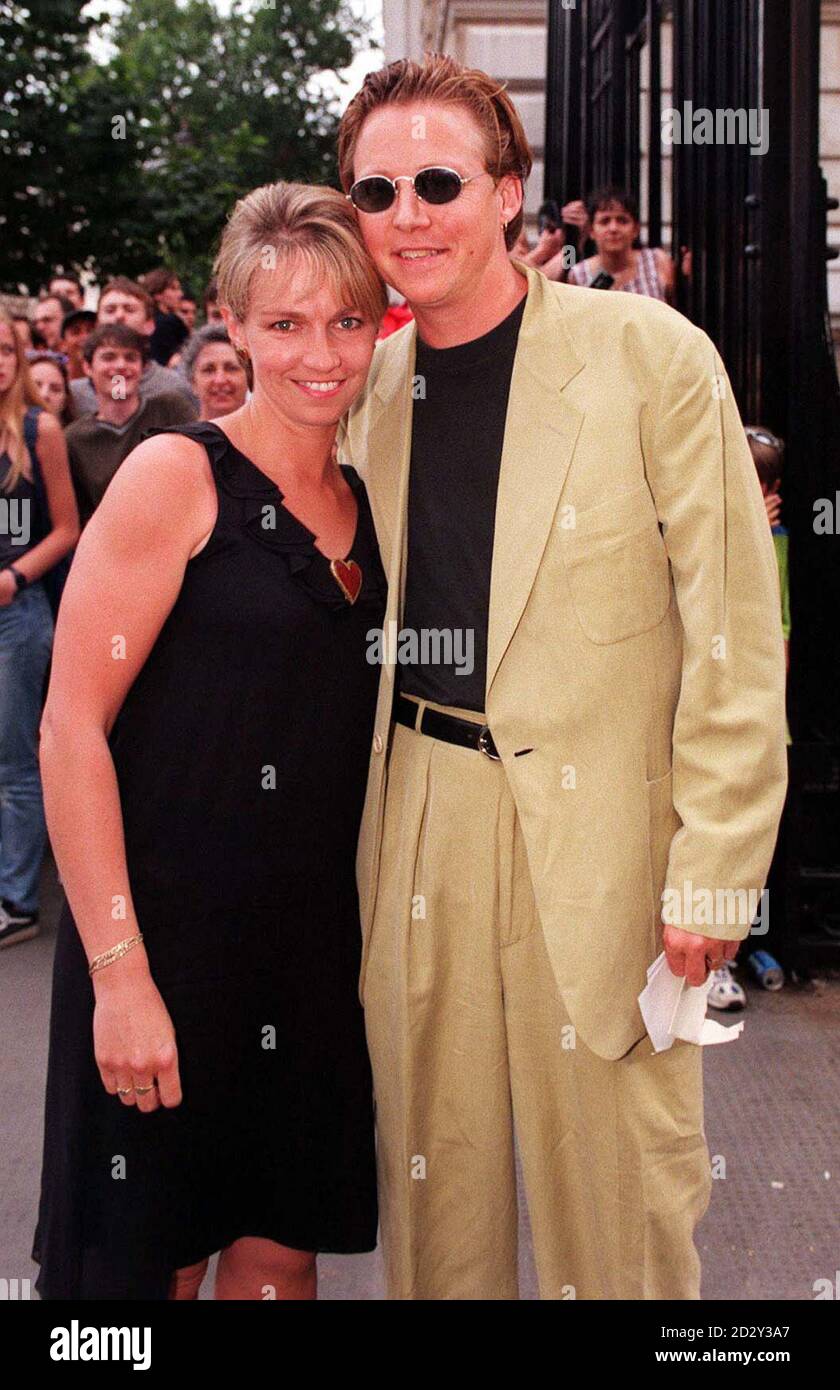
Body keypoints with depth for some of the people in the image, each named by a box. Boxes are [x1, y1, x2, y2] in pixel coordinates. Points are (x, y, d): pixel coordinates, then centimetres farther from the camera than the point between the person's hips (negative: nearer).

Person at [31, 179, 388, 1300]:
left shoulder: (362, 503, 10)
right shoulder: (176, 476, -9)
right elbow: (71, 728, -14)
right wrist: (120, 973, -19)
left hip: (316, 943, 6)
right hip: (172, 928, -6)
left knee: (283, 1248, 14)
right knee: (154, 1259, 7)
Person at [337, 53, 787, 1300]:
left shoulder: (652, 356, -8)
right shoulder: (368, 383, 7)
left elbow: (734, 637, -9)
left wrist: (715, 868, -12)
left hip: (596, 820, -4)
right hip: (416, 815, 4)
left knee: (621, 1176, 7)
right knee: (432, 1163, 14)